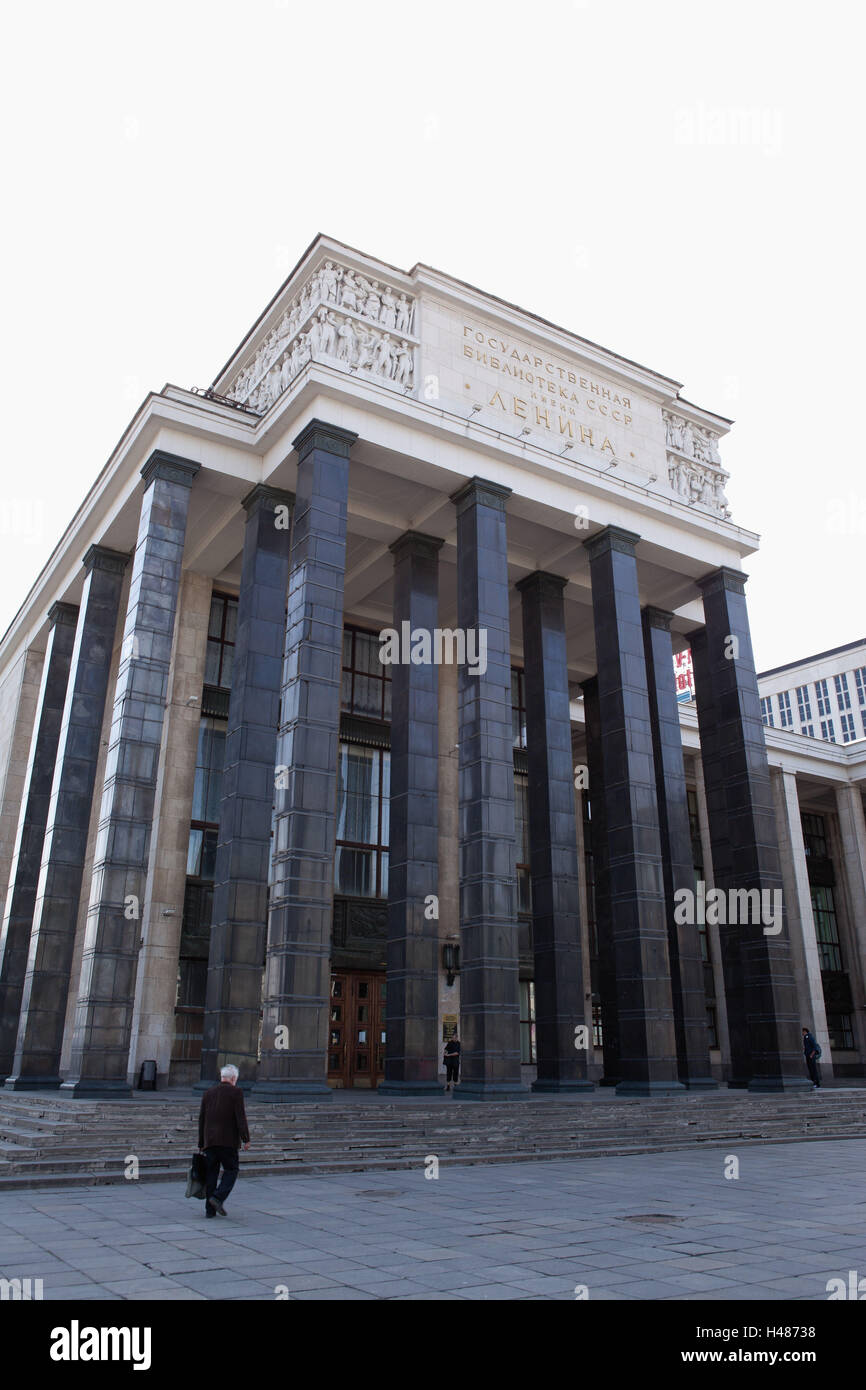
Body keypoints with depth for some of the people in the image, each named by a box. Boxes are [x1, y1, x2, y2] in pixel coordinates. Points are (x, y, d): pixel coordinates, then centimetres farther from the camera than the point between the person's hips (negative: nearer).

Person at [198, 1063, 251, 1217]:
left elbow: (201, 1119, 14)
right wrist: (245, 1138, -8)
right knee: (231, 1170, 6)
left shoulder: (208, 1093, 12)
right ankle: (218, 1197, -12)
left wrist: (201, 1144, 20)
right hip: (228, 1141, -5)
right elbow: (240, 1116, -11)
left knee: (211, 1173, 10)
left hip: (209, 1141, 5)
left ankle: (210, 1209, 9)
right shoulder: (236, 1092, -3)